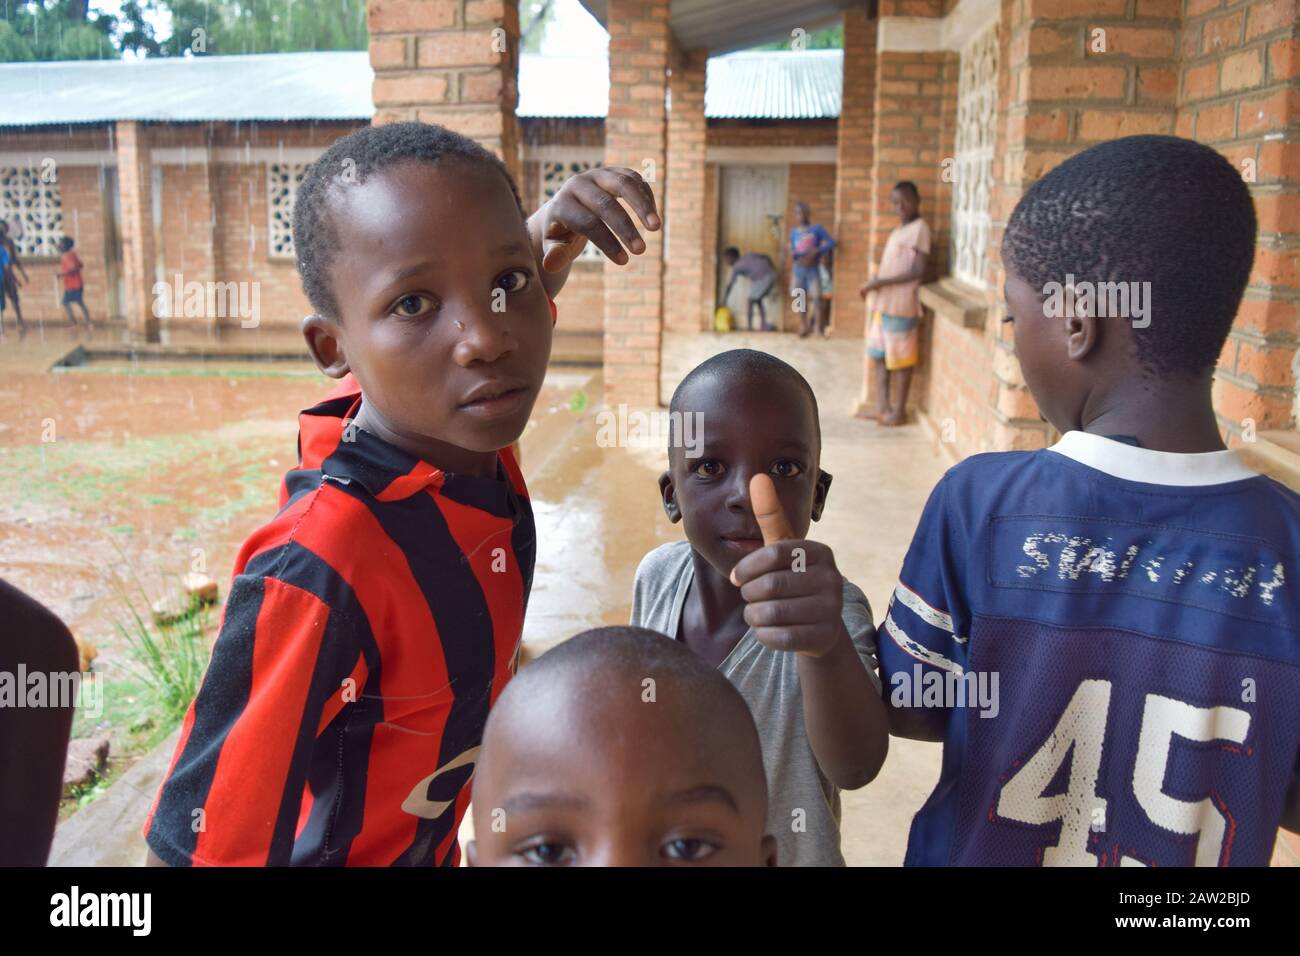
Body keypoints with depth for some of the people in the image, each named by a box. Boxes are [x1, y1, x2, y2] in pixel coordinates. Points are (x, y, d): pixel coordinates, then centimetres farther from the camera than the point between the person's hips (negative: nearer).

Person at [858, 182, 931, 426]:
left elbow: (919, 270, -17)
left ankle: (900, 410, 7)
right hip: (883, 302, 9)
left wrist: (881, 282, -17)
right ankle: (882, 406, 18)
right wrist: (873, 285, 5)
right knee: (878, 354, 11)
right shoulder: (898, 229, 18)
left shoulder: (919, 228, -10)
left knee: (901, 358, -1)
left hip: (901, 304, -9)